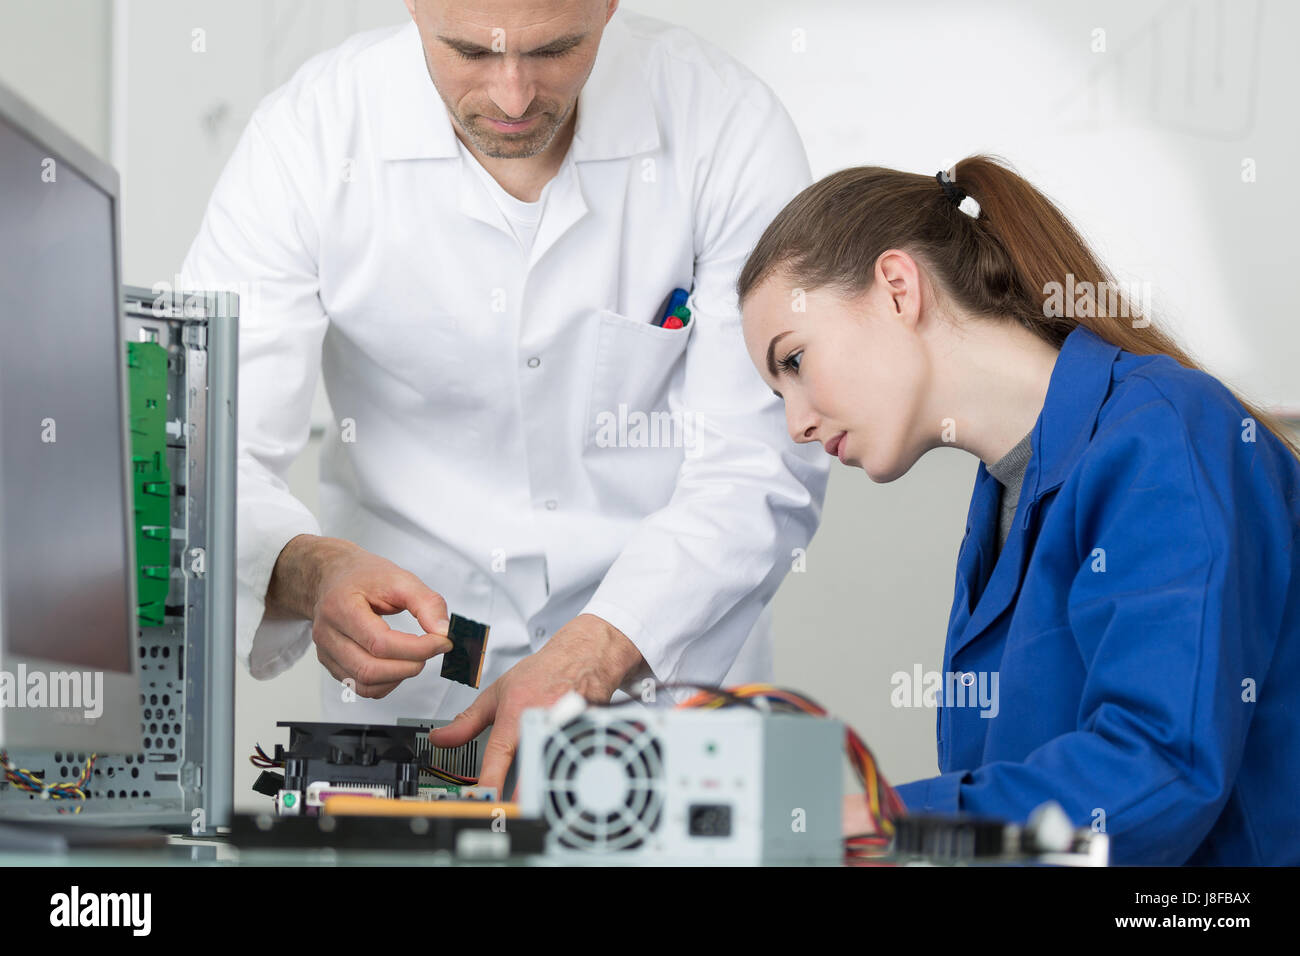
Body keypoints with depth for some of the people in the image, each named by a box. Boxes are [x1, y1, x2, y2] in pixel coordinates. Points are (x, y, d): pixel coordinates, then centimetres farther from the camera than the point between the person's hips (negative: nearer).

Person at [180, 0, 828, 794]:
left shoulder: (730, 126, -10)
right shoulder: (310, 136, -10)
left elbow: (761, 470, -12)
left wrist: (591, 657, -27)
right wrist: (309, 571, -35)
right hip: (404, 704, 0)